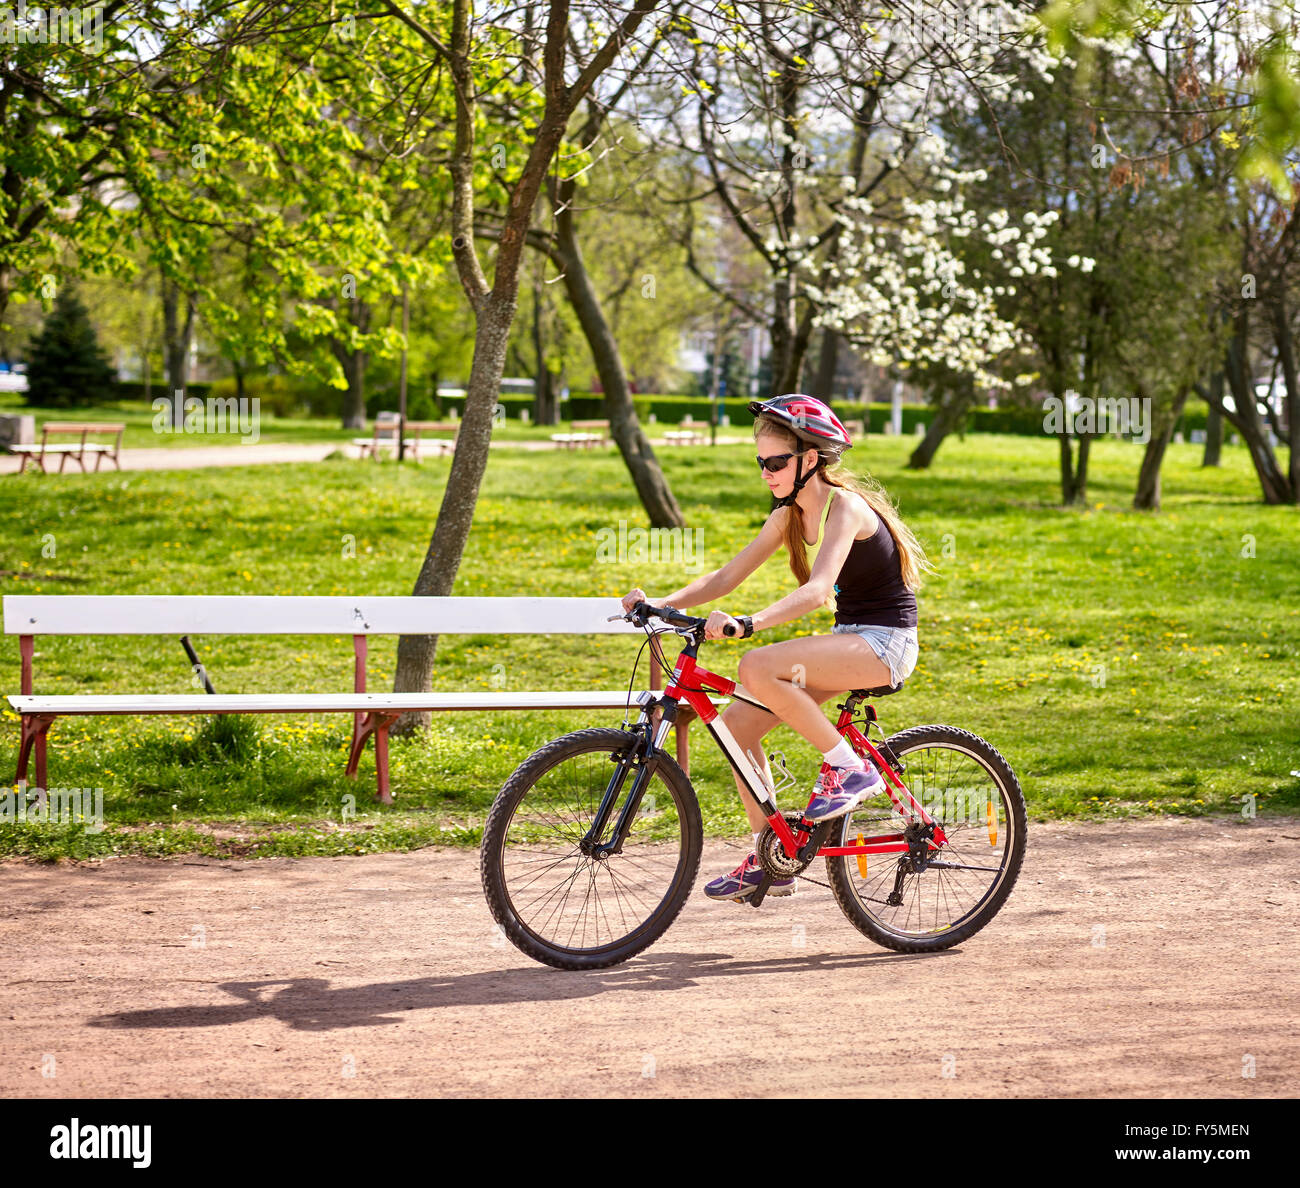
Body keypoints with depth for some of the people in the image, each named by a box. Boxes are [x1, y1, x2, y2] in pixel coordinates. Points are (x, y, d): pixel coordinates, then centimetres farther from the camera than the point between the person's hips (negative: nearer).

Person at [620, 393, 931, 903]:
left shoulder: (845, 507, -19)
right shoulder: (790, 515, 7)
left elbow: (816, 589, -34)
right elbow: (727, 576, 5)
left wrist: (746, 623, -48)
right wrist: (661, 603, -10)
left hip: (886, 642, -9)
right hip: (849, 639, 9)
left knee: (758, 667, -29)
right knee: (737, 721, -3)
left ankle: (850, 768, -15)